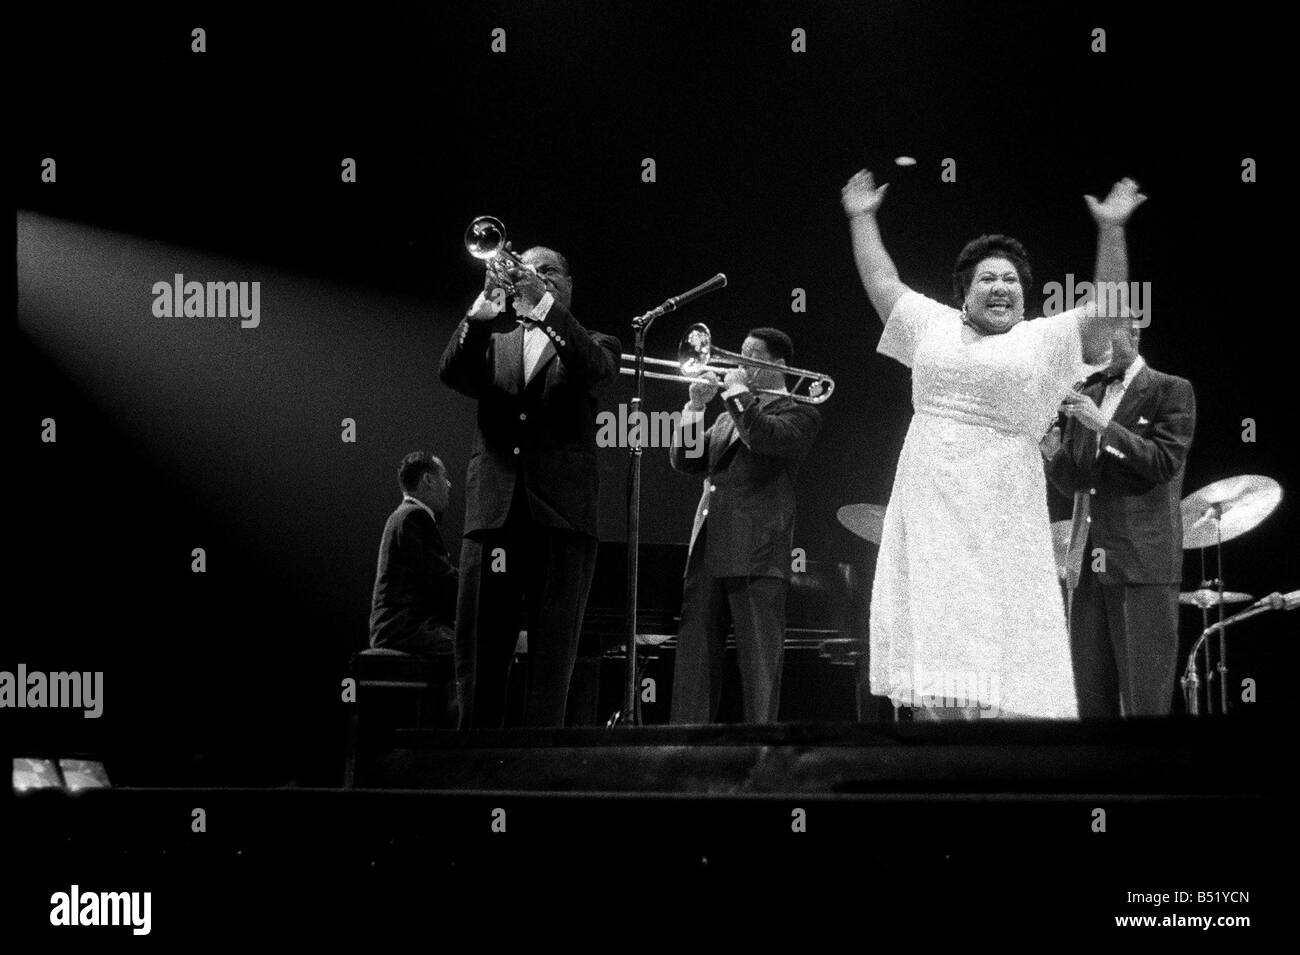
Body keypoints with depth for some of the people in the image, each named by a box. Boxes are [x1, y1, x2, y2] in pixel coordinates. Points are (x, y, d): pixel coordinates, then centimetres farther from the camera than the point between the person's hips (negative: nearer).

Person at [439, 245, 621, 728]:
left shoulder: (591, 345, 14)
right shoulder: (493, 345, 20)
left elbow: (596, 370, -10)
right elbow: (453, 372, -1)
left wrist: (544, 303, -19)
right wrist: (484, 306, -15)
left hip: (561, 516, -2)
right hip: (493, 513, 2)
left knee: (552, 656, -5)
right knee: (478, 652, 1)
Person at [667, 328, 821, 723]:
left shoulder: (798, 414, 4)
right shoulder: (728, 418, 25)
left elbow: (766, 439, -17)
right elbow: (685, 461, 18)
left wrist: (737, 393, -6)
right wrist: (695, 406, 6)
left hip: (757, 553, -7)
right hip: (708, 549, 7)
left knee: (758, 658, -6)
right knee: (694, 656, 3)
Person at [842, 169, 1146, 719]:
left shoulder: (1044, 340, 7)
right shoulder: (934, 326, 16)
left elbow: (1108, 310, -2)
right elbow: (882, 281, 25)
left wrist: (1111, 230, -8)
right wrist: (862, 219, 28)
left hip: (999, 523, -3)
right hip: (930, 513, 3)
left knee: (1001, 675, -8)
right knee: (934, 670, 1)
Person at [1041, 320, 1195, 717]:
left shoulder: (1171, 391, 2)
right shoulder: (1087, 395, 18)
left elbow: (1164, 462, -10)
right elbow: (1073, 483, 16)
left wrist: (1103, 426, -17)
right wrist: (1054, 454, -5)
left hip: (1143, 562, -6)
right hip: (1088, 564, 6)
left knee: (1144, 699, -9)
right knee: (1092, 701, 3)